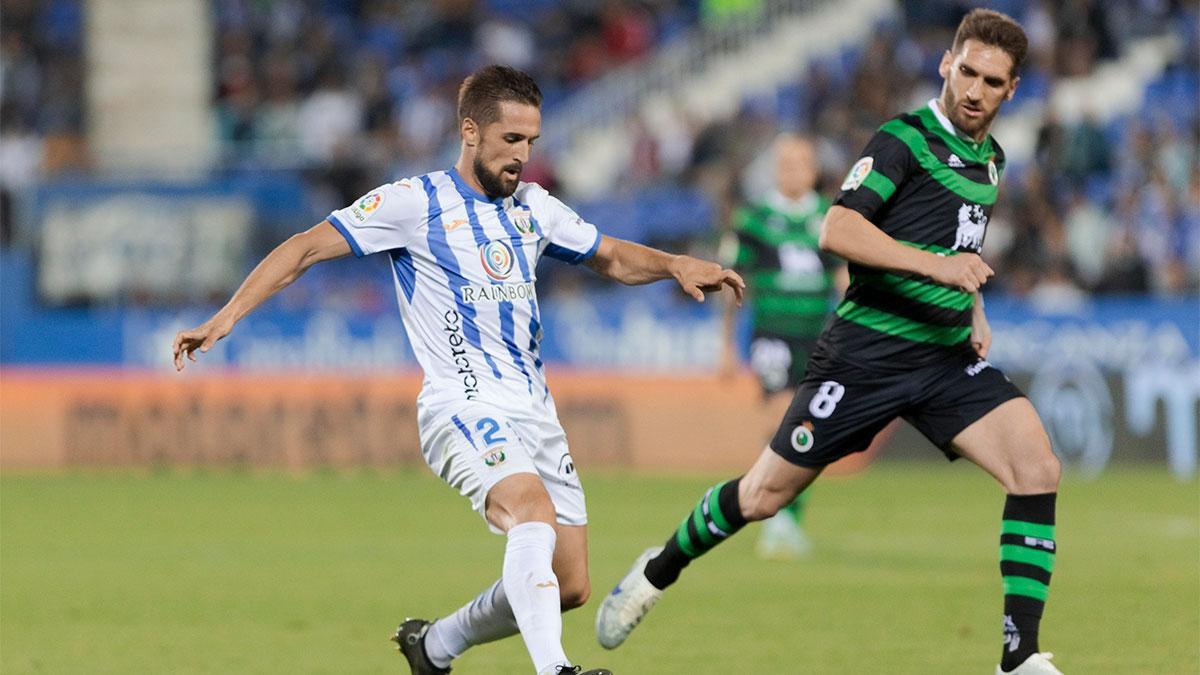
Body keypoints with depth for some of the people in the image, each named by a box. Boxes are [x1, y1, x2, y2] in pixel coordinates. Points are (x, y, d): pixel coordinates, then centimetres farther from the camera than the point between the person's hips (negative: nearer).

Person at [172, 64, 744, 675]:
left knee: (569, 587, 3)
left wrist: (674, 265, 8)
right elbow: (306, 248, -4)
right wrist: (227, 316, -14)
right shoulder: (415, 201, -4)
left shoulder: (532, 207, 15)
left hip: (534, 412, 7)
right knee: (533, 509, -34)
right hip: (464, 406, -7)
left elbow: (612, 258, 29)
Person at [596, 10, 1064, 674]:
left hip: (948, 357, 6)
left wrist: (975, 313, 15)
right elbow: (837, 229, -24)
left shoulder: (990, 158, 13)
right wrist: (936, 265, -30)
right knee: (764, 494, 2)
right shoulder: (906, 139, -11)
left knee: (1038, 470, -15)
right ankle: (658, 570, 31)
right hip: (869, 349, -6)